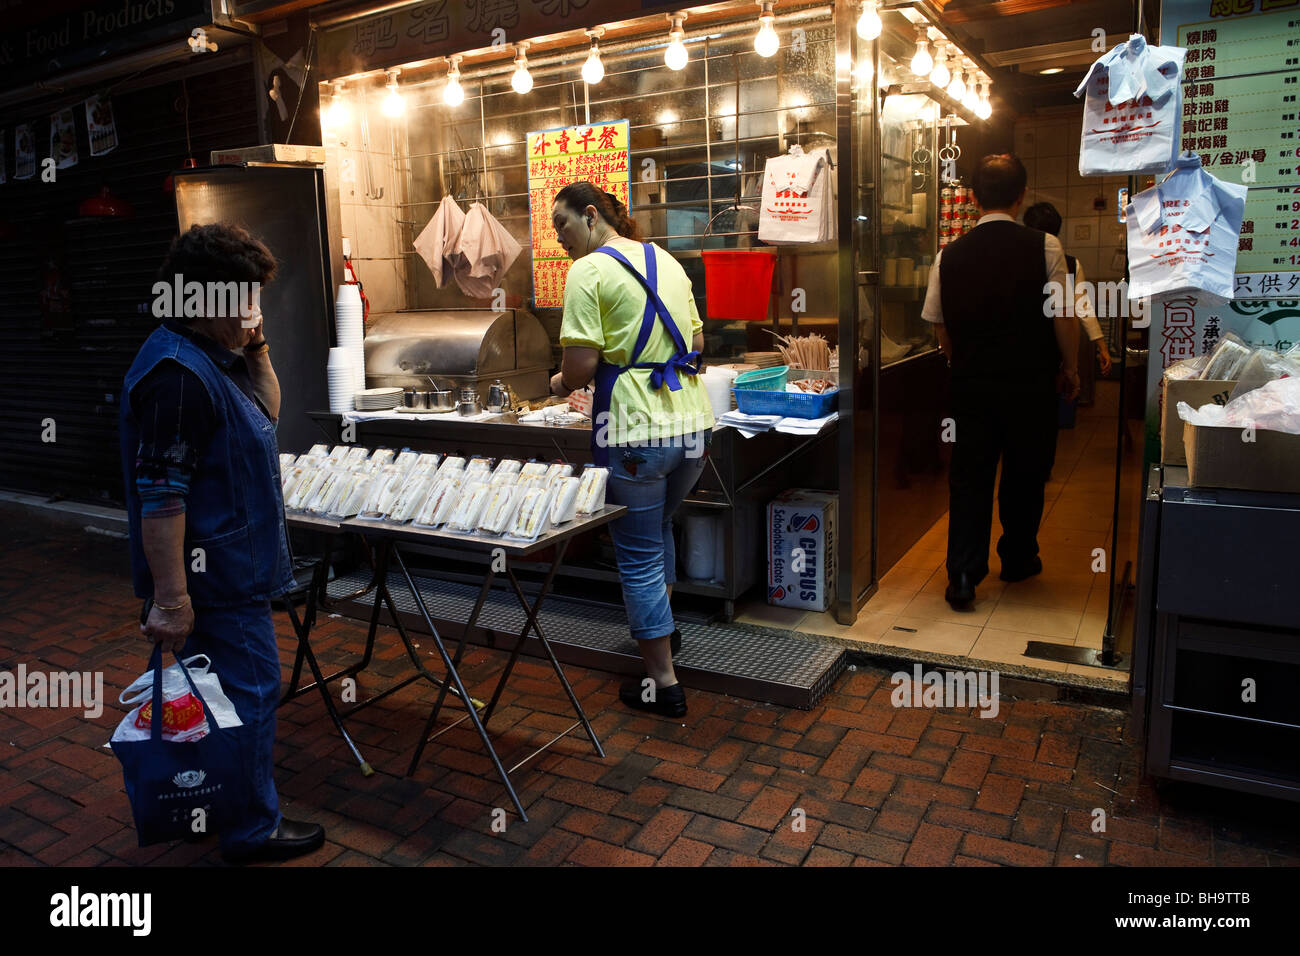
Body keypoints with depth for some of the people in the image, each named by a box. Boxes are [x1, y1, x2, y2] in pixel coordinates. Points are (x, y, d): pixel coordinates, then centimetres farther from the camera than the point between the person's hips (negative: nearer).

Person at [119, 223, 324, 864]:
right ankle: (252, 830, 18)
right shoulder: (176, 372, -23)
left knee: (225, 688, 21)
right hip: (216, 574, -10)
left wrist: (256, 349, 6)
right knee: (250, 691, 1)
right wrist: (169, 597, -26)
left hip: (231, 565, 10)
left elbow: (266, 416, 21)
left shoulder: (213, 356, 9)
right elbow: (159, 494, -26)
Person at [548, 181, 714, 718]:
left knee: (638, 555, 5)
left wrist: (562, 383, 4)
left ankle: (663, 684, 14)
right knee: (659, 525, 29)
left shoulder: (589, 270, -9)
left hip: (635, 433, -7)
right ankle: (663, 625, 46)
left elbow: (582, 364, -16)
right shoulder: (665, 260, 13)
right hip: (693, 424, 8)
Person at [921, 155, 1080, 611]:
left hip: (971, 384, 1)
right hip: (1031, 384, -1)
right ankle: (1018, 559, 32)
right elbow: (1063, 318, -8)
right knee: (1024, 474, 15)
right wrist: (1070, 369, 7)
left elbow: (941, 329, 4)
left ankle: (963, 578, 3)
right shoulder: (1044, 247, -9)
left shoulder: (950, 255, -2)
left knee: (969, 475, 7)